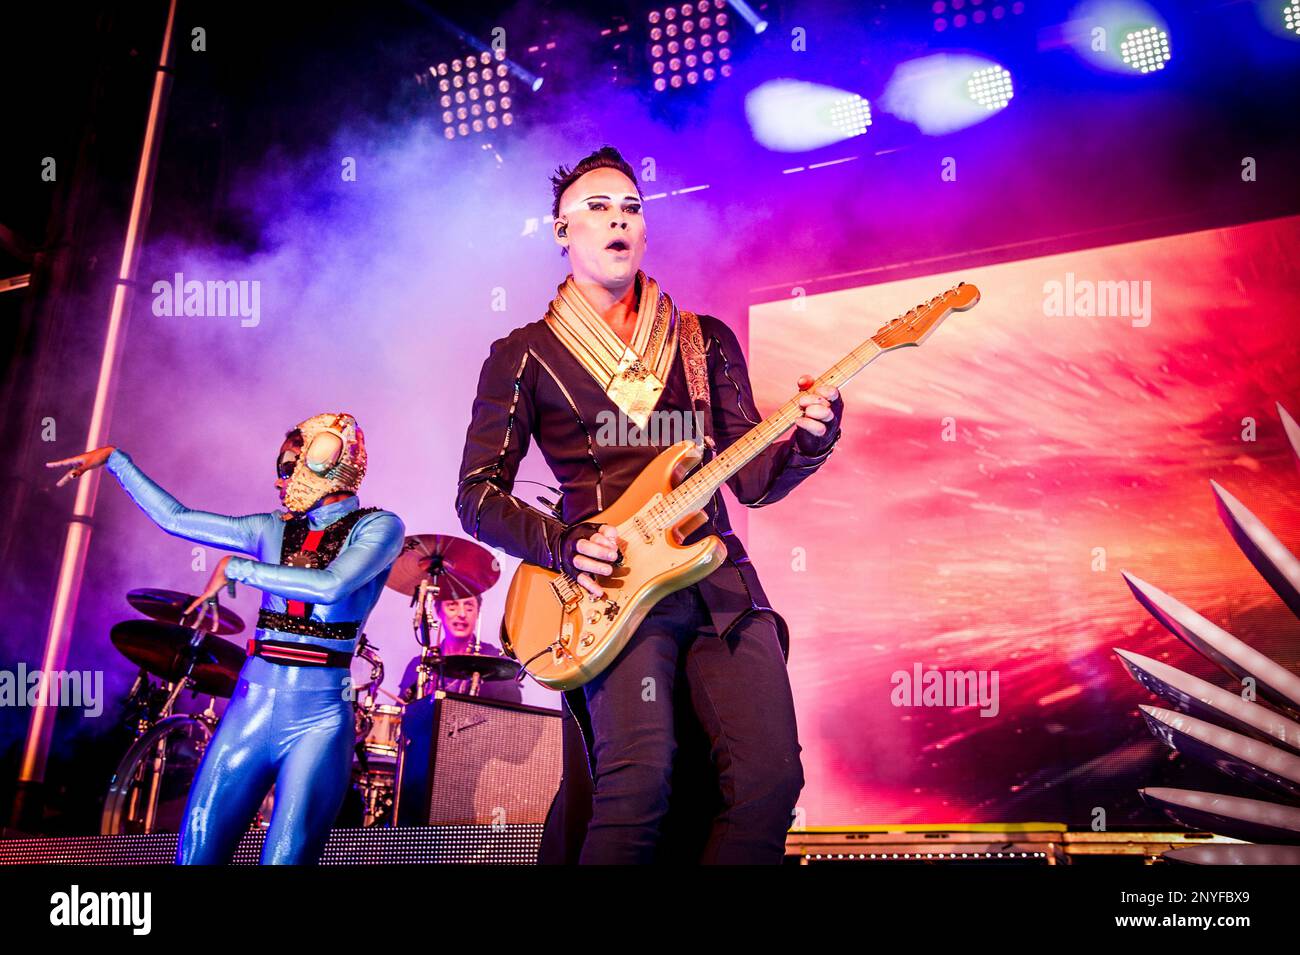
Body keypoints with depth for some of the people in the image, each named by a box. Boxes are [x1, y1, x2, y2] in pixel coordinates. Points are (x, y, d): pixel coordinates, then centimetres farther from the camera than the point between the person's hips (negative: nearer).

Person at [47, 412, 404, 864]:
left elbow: (331, 586, -21)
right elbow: (174, 517, 21)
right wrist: (114, 459, 24)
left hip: (318, 720, -5)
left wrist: (235, 567, -10)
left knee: (285, 857, -8)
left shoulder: (377, 527, -2)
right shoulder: (275, 529, 13)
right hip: (250, 709, 5)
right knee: (195, 853, 5)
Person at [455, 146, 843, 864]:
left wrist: (808, 438, -8)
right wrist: (564, 546, -10)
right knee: (640, 779, -24)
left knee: (771, 777, -12)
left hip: (719, 577, 4)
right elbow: (478, 495, 7)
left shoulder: (707, 341, 18)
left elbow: (753, 479, 13)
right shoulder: (524, 355, 9)